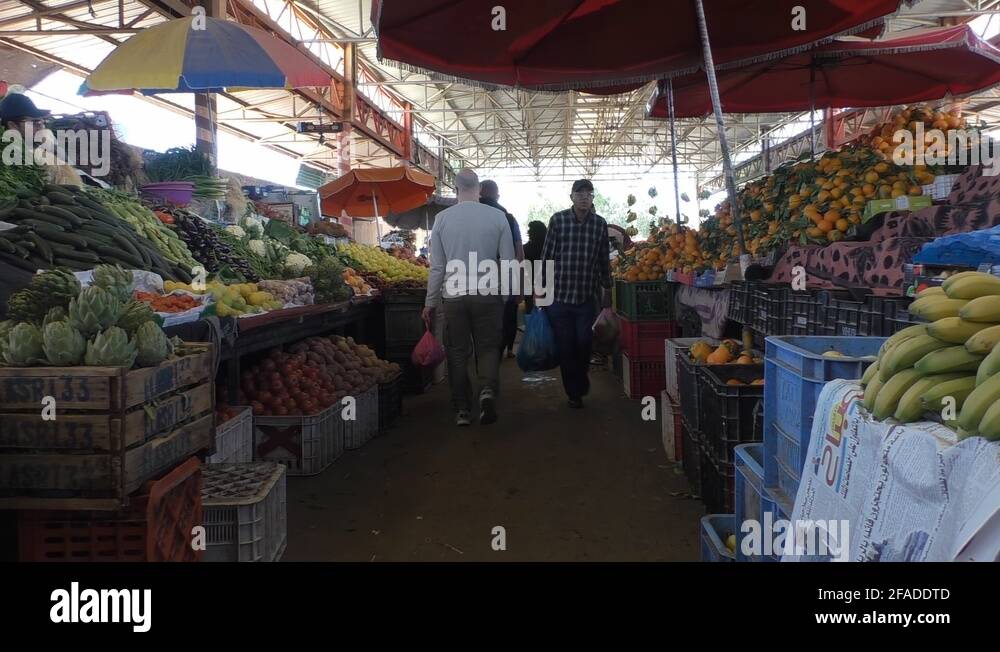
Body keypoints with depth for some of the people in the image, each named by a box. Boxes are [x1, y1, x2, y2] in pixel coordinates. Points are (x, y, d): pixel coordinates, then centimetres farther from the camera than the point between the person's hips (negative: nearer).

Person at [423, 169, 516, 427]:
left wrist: (430, 303, 9)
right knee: (488, 347, 12)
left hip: (454, 296, 1)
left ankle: (462, 411, 14)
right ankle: (488, 390, -13)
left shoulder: (442, 218, -2)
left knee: (457, 352, 11)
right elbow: (508, 261, 0)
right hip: (488, 295, -1)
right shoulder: (497, 216, -4)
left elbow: (437, 266, 1)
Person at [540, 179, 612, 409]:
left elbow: (603, 259, 10)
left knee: (584, 344, 0)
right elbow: (547, 256, 1)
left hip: (587, 297, 1)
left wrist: (607, 290, 13)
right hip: (559, 295, -1)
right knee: (565, 347, 4)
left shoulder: (600, 224, 3)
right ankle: (574, 392, 20)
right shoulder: (558, 220, -2)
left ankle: (580, 381, 29)